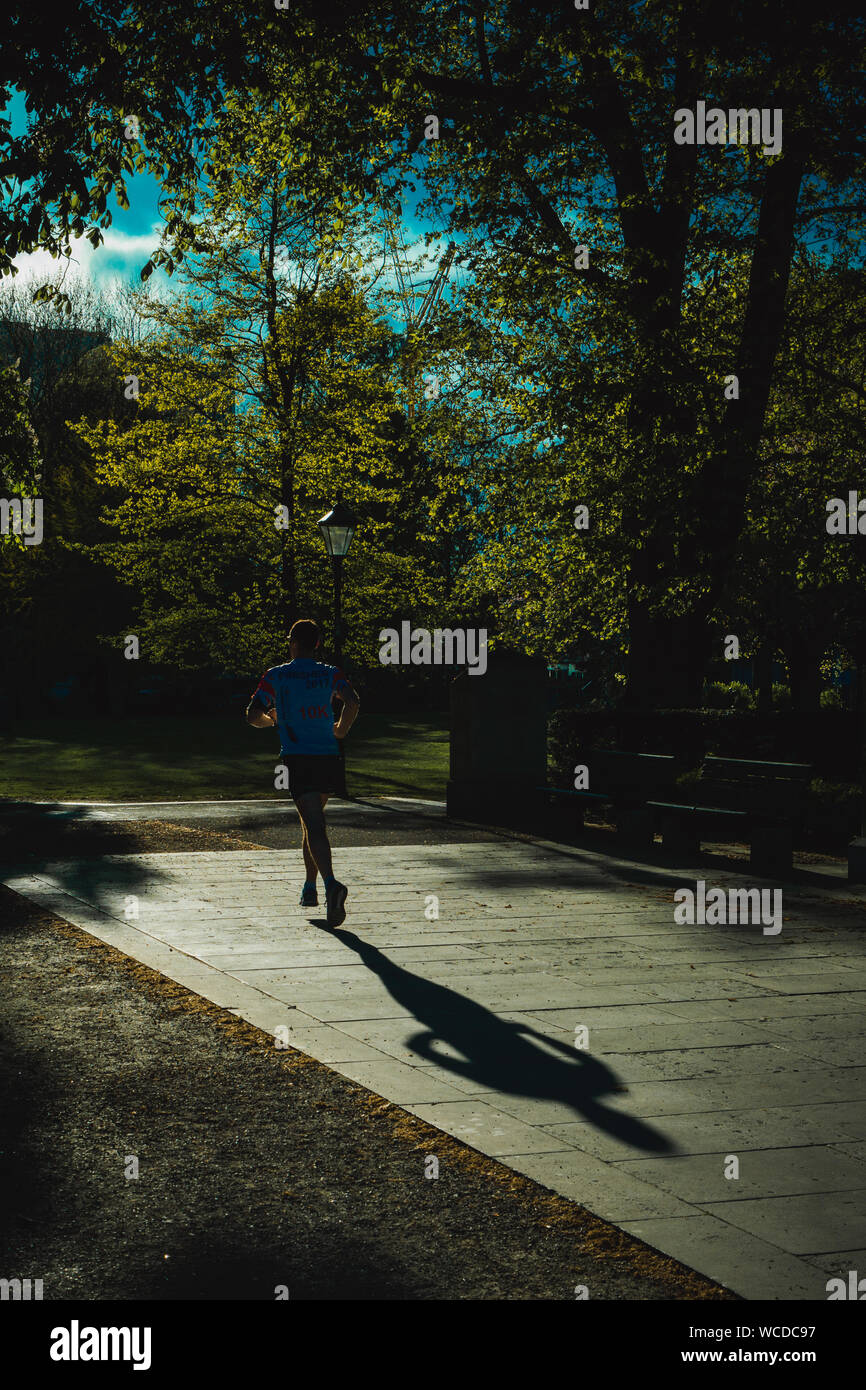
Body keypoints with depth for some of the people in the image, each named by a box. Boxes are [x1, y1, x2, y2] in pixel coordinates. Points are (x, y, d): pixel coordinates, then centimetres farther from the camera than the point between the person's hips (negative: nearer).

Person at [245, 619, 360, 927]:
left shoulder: (276, 676, 3)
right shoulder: (331, 674, 7)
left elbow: (253, 715, -2)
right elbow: (353, 702, -10)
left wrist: (270, 720, 20)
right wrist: (341, 729, 8)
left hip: (297, 760, -3)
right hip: (328, 759, 3)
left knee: (315, 827, -13)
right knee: (313, 823, 23)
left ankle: (332, 884, -34)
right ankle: (309, 887, 29)